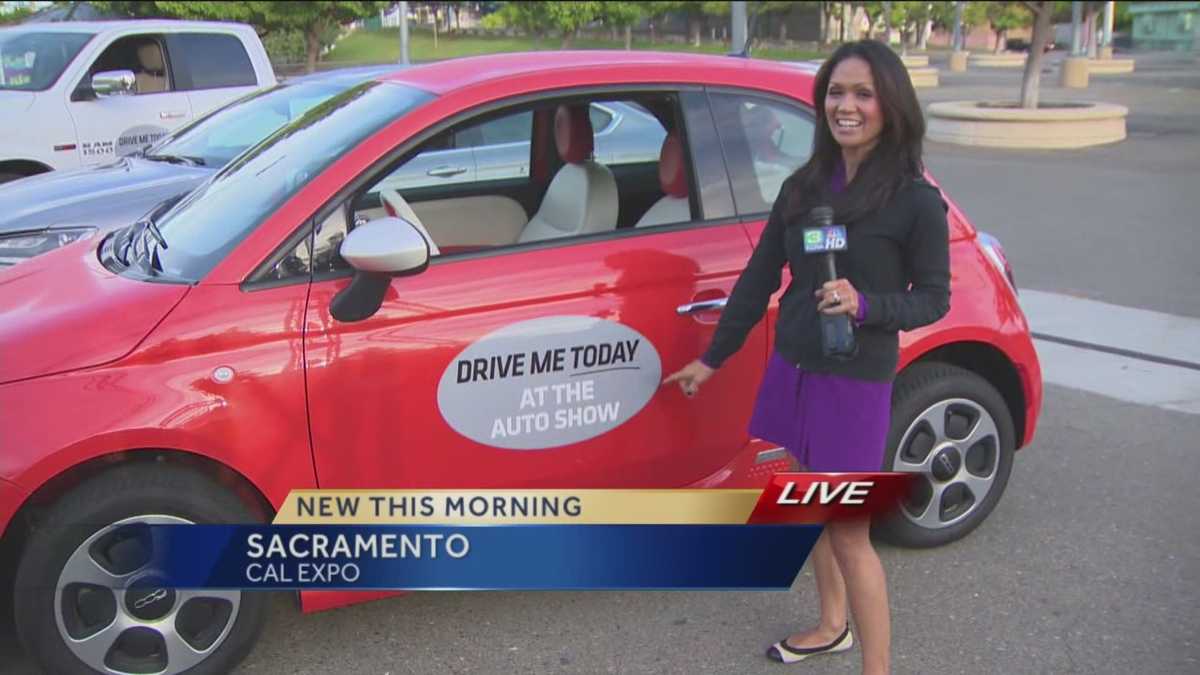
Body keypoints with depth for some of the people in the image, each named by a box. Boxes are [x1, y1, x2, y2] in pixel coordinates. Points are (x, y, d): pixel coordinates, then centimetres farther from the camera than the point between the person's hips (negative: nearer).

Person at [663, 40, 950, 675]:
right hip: (793, 370, 6)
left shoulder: (916, 201, -12)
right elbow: (759, 278, 9)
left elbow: (934, 299, -5)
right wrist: (713, 358, 14)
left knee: (848, 532, 0)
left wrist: (864, 306, -25)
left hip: (857, 383, -6)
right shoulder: (803, 187, 3)